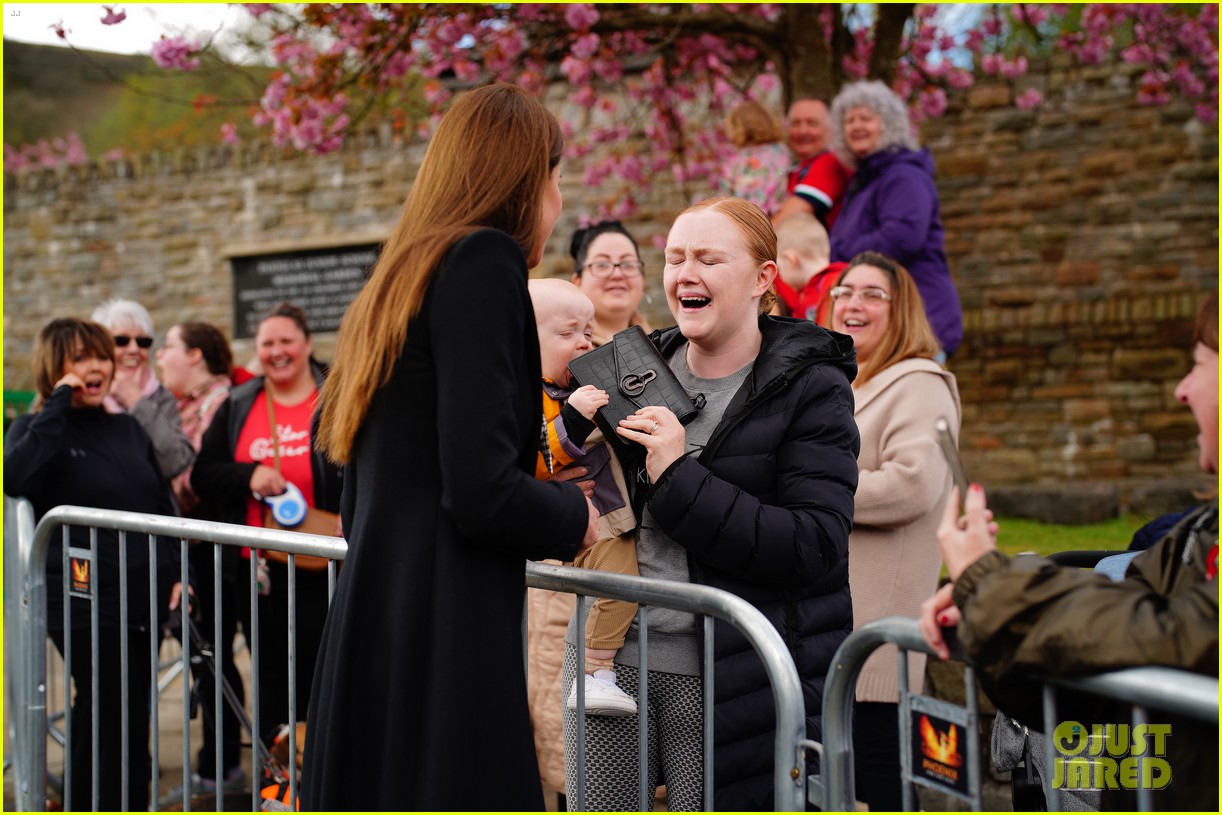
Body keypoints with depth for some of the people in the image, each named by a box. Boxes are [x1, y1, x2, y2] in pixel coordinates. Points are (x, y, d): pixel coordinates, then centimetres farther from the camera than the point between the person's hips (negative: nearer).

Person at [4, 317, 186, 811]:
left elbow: (162, 506, 20)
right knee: (115, 717, -7)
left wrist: (176, 574, 10)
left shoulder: (128, 429, 14)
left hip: (142, 600, 6)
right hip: (84, 603, -6)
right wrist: (59, 405, -19)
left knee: (127, 719, 11)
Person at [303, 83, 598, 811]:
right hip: (442, 648, -9)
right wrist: (576, 516, 2)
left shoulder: (400, 280, 19)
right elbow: (481, 492, -18)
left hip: (372, 636, 9)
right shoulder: (484, 262, -7)